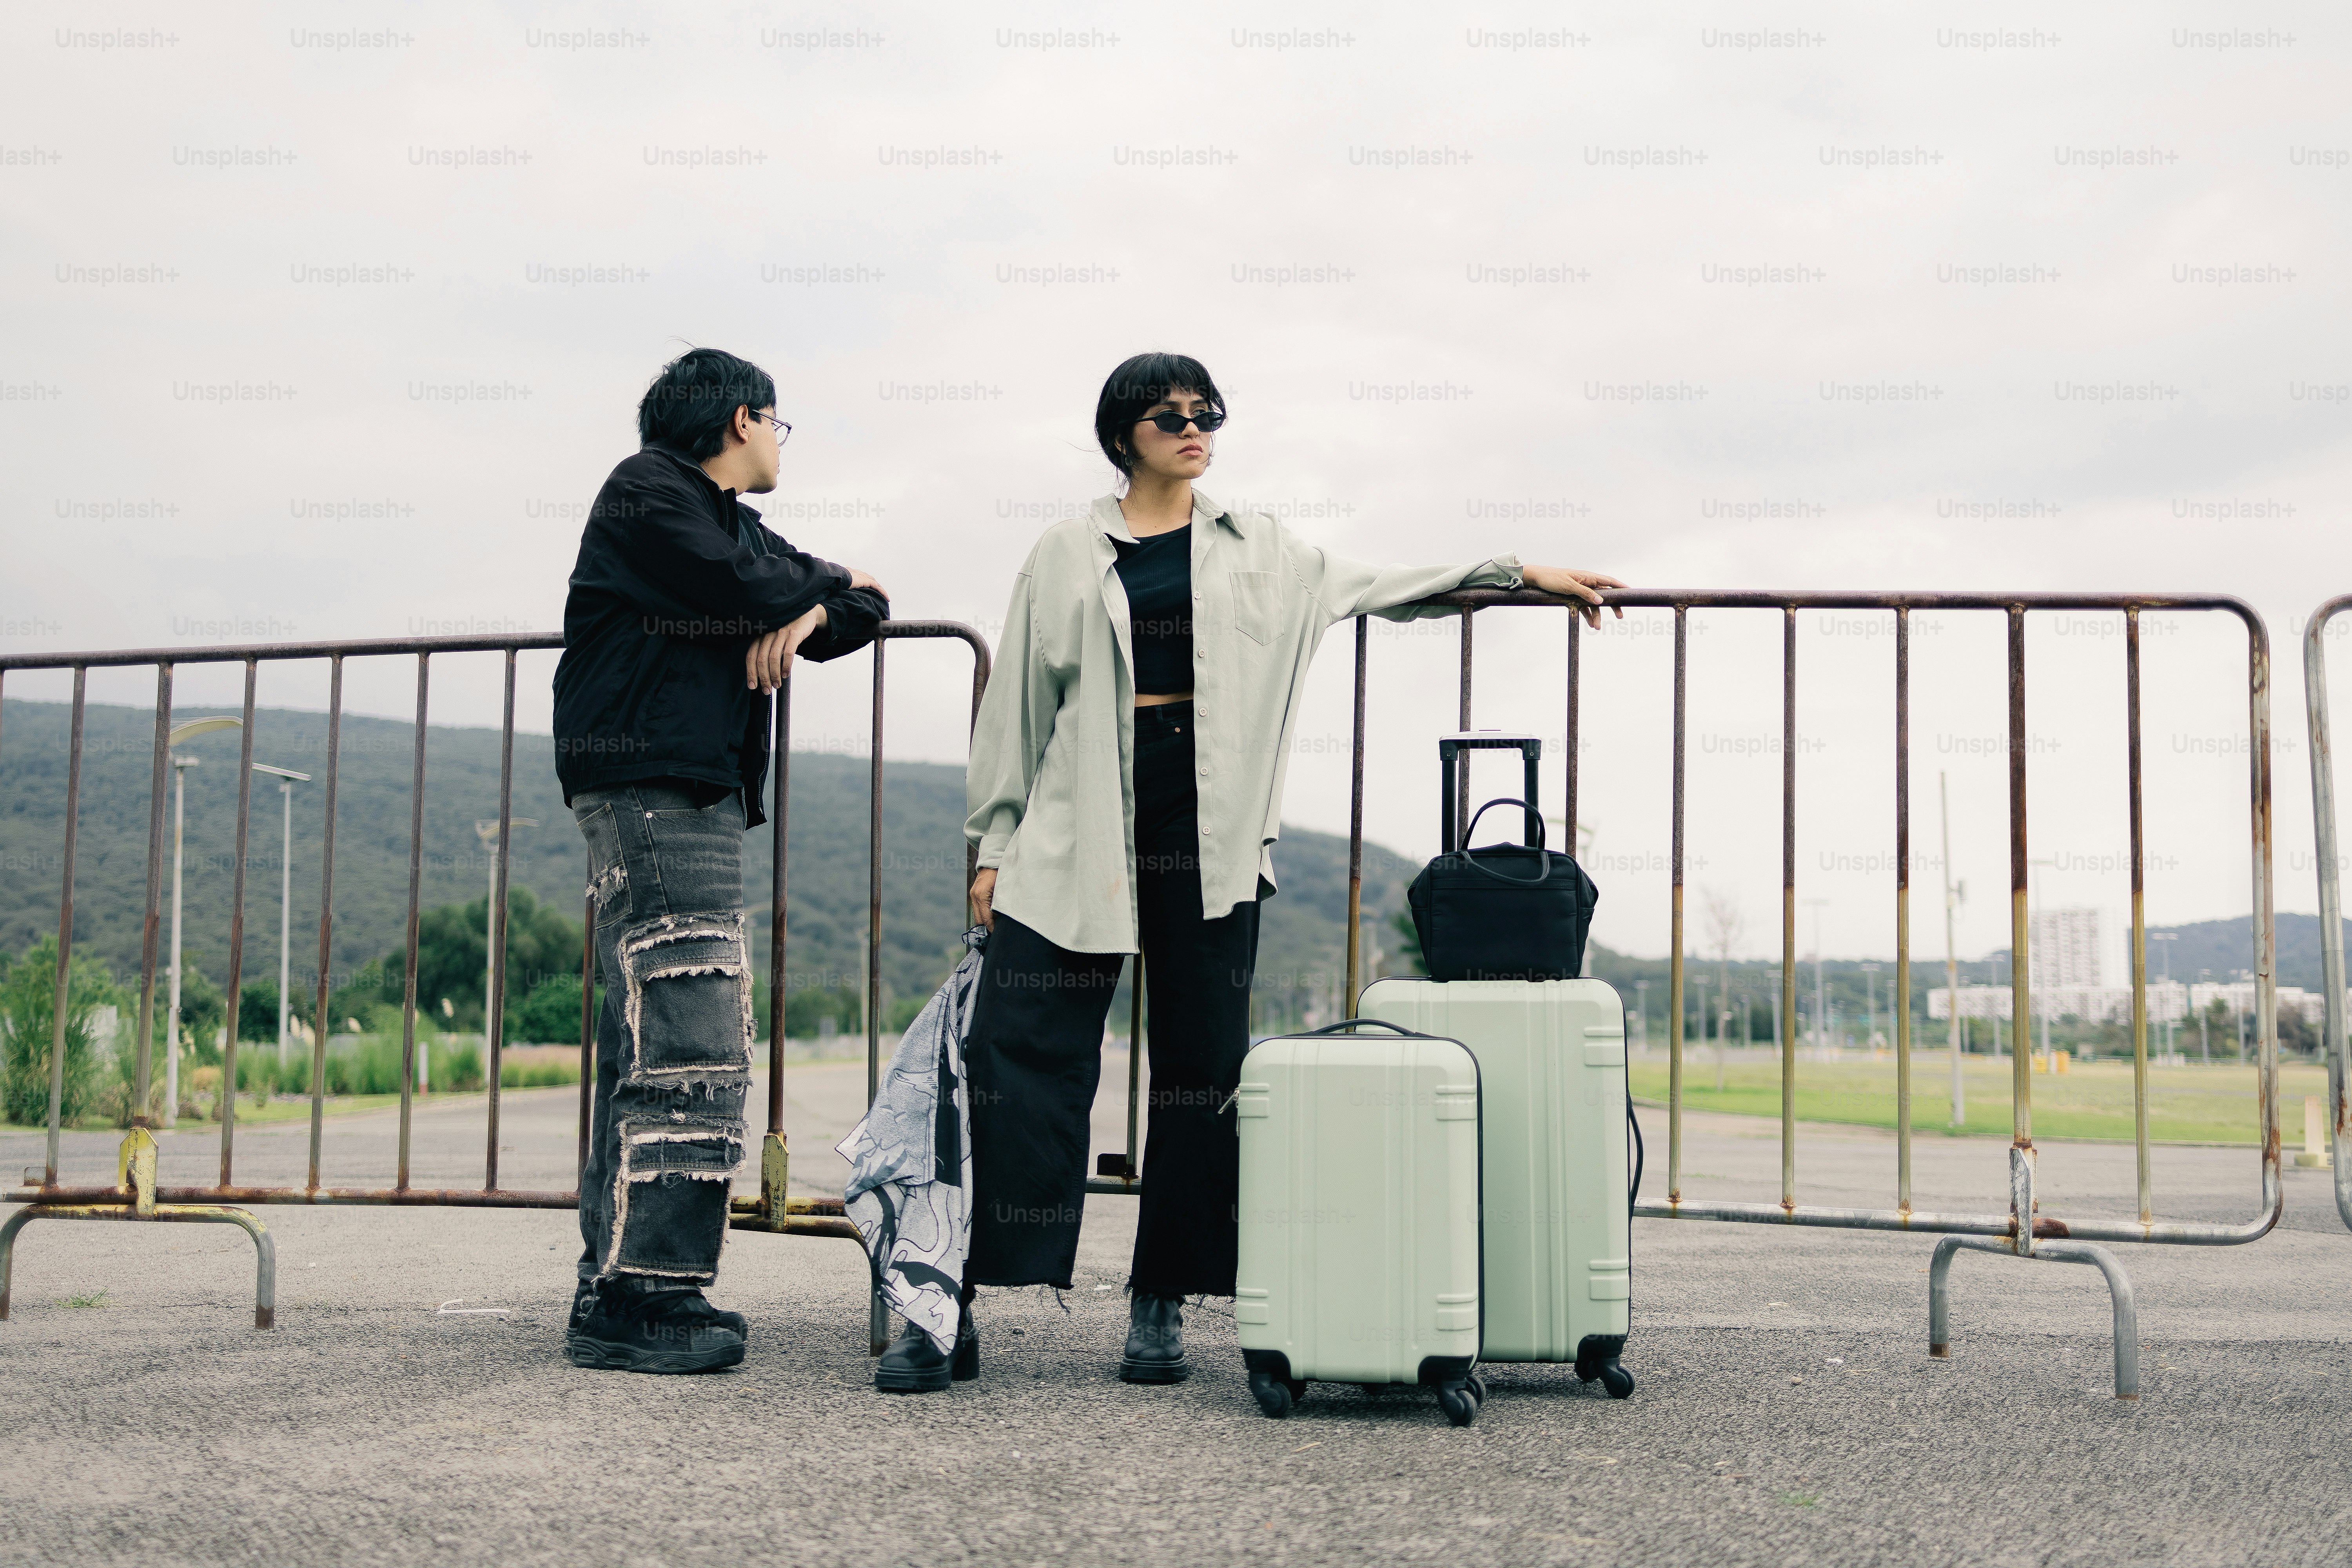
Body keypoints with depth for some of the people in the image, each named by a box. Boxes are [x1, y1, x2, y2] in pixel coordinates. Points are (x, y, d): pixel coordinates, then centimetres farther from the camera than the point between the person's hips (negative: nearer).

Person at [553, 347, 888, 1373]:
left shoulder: (736, 525, 25)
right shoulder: (647, 492, -1)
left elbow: (865, 603, 20)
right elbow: (741, 588, -15)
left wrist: (806, 617, -2)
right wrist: (821, 589, 6)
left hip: (701, 800, 10)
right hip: (649, 788, -10)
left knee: (650, 1053, 9)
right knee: (687, 1047, -15)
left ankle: (615, 1290, 13)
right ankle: (637, 1300, -13)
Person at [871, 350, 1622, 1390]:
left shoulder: (1258, 554, 15)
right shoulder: (1067, 555, 10)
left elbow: (1378, 588, 20)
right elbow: (1018, 703, 11)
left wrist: (1517, 574, 14)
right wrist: (995, 844, 7)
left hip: (1207, 827, 2)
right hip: (1079, 826, -1)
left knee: (1201, 1065, 2)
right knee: (1018, 1053, -8)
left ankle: (1162, 1307, 13)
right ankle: (955, 1308, -3)